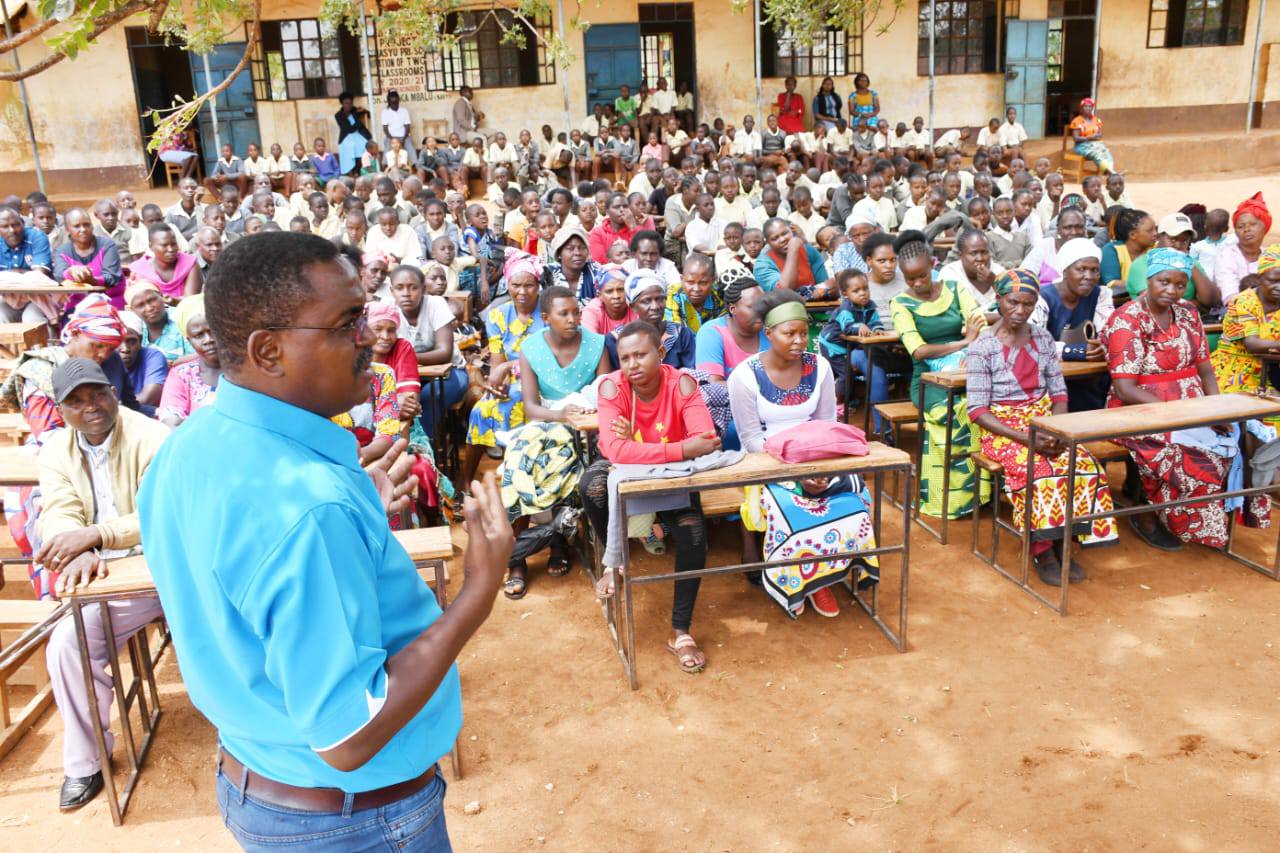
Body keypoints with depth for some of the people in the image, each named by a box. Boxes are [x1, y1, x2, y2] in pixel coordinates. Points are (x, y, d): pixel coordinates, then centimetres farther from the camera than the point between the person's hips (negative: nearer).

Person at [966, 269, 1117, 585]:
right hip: (1003, 429, -4)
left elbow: (1059, 393, 9)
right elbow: (978, 411, -11)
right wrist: (1025, 438, -21)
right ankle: (1043, 551, -12)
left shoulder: (1043, 338, 7)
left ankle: (1063, 543, -7)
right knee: (1039, 473, -31)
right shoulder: (983, 347, -8)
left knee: (1085, 465, -22)